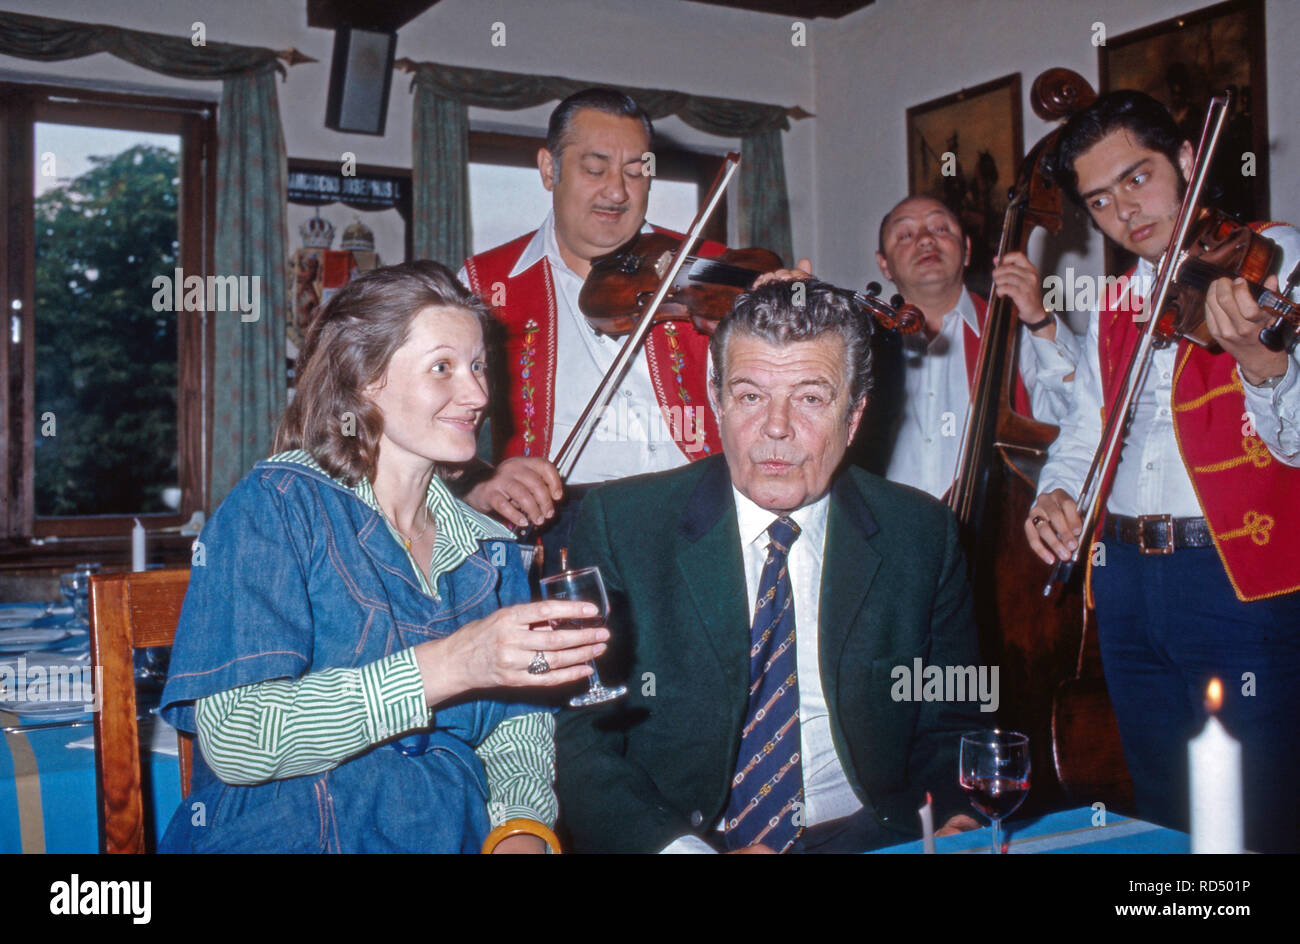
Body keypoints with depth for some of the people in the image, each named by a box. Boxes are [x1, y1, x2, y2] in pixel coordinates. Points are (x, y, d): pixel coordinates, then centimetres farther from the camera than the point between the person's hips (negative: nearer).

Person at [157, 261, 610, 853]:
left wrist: (522, 829, -11)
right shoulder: (276, 505, -6)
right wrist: (445, 667, -23)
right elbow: (232, 738, -16)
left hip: (454, 837, 4)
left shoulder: (488, 549, 12)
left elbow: (515, 730, 9)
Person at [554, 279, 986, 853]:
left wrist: (958, 816, -9)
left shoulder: (922, 537, 4)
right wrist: (679, 846, -21)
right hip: (685, 835, 0)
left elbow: (950, 725, 11)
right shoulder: (617, 526, -3)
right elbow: (579, 737, -7)